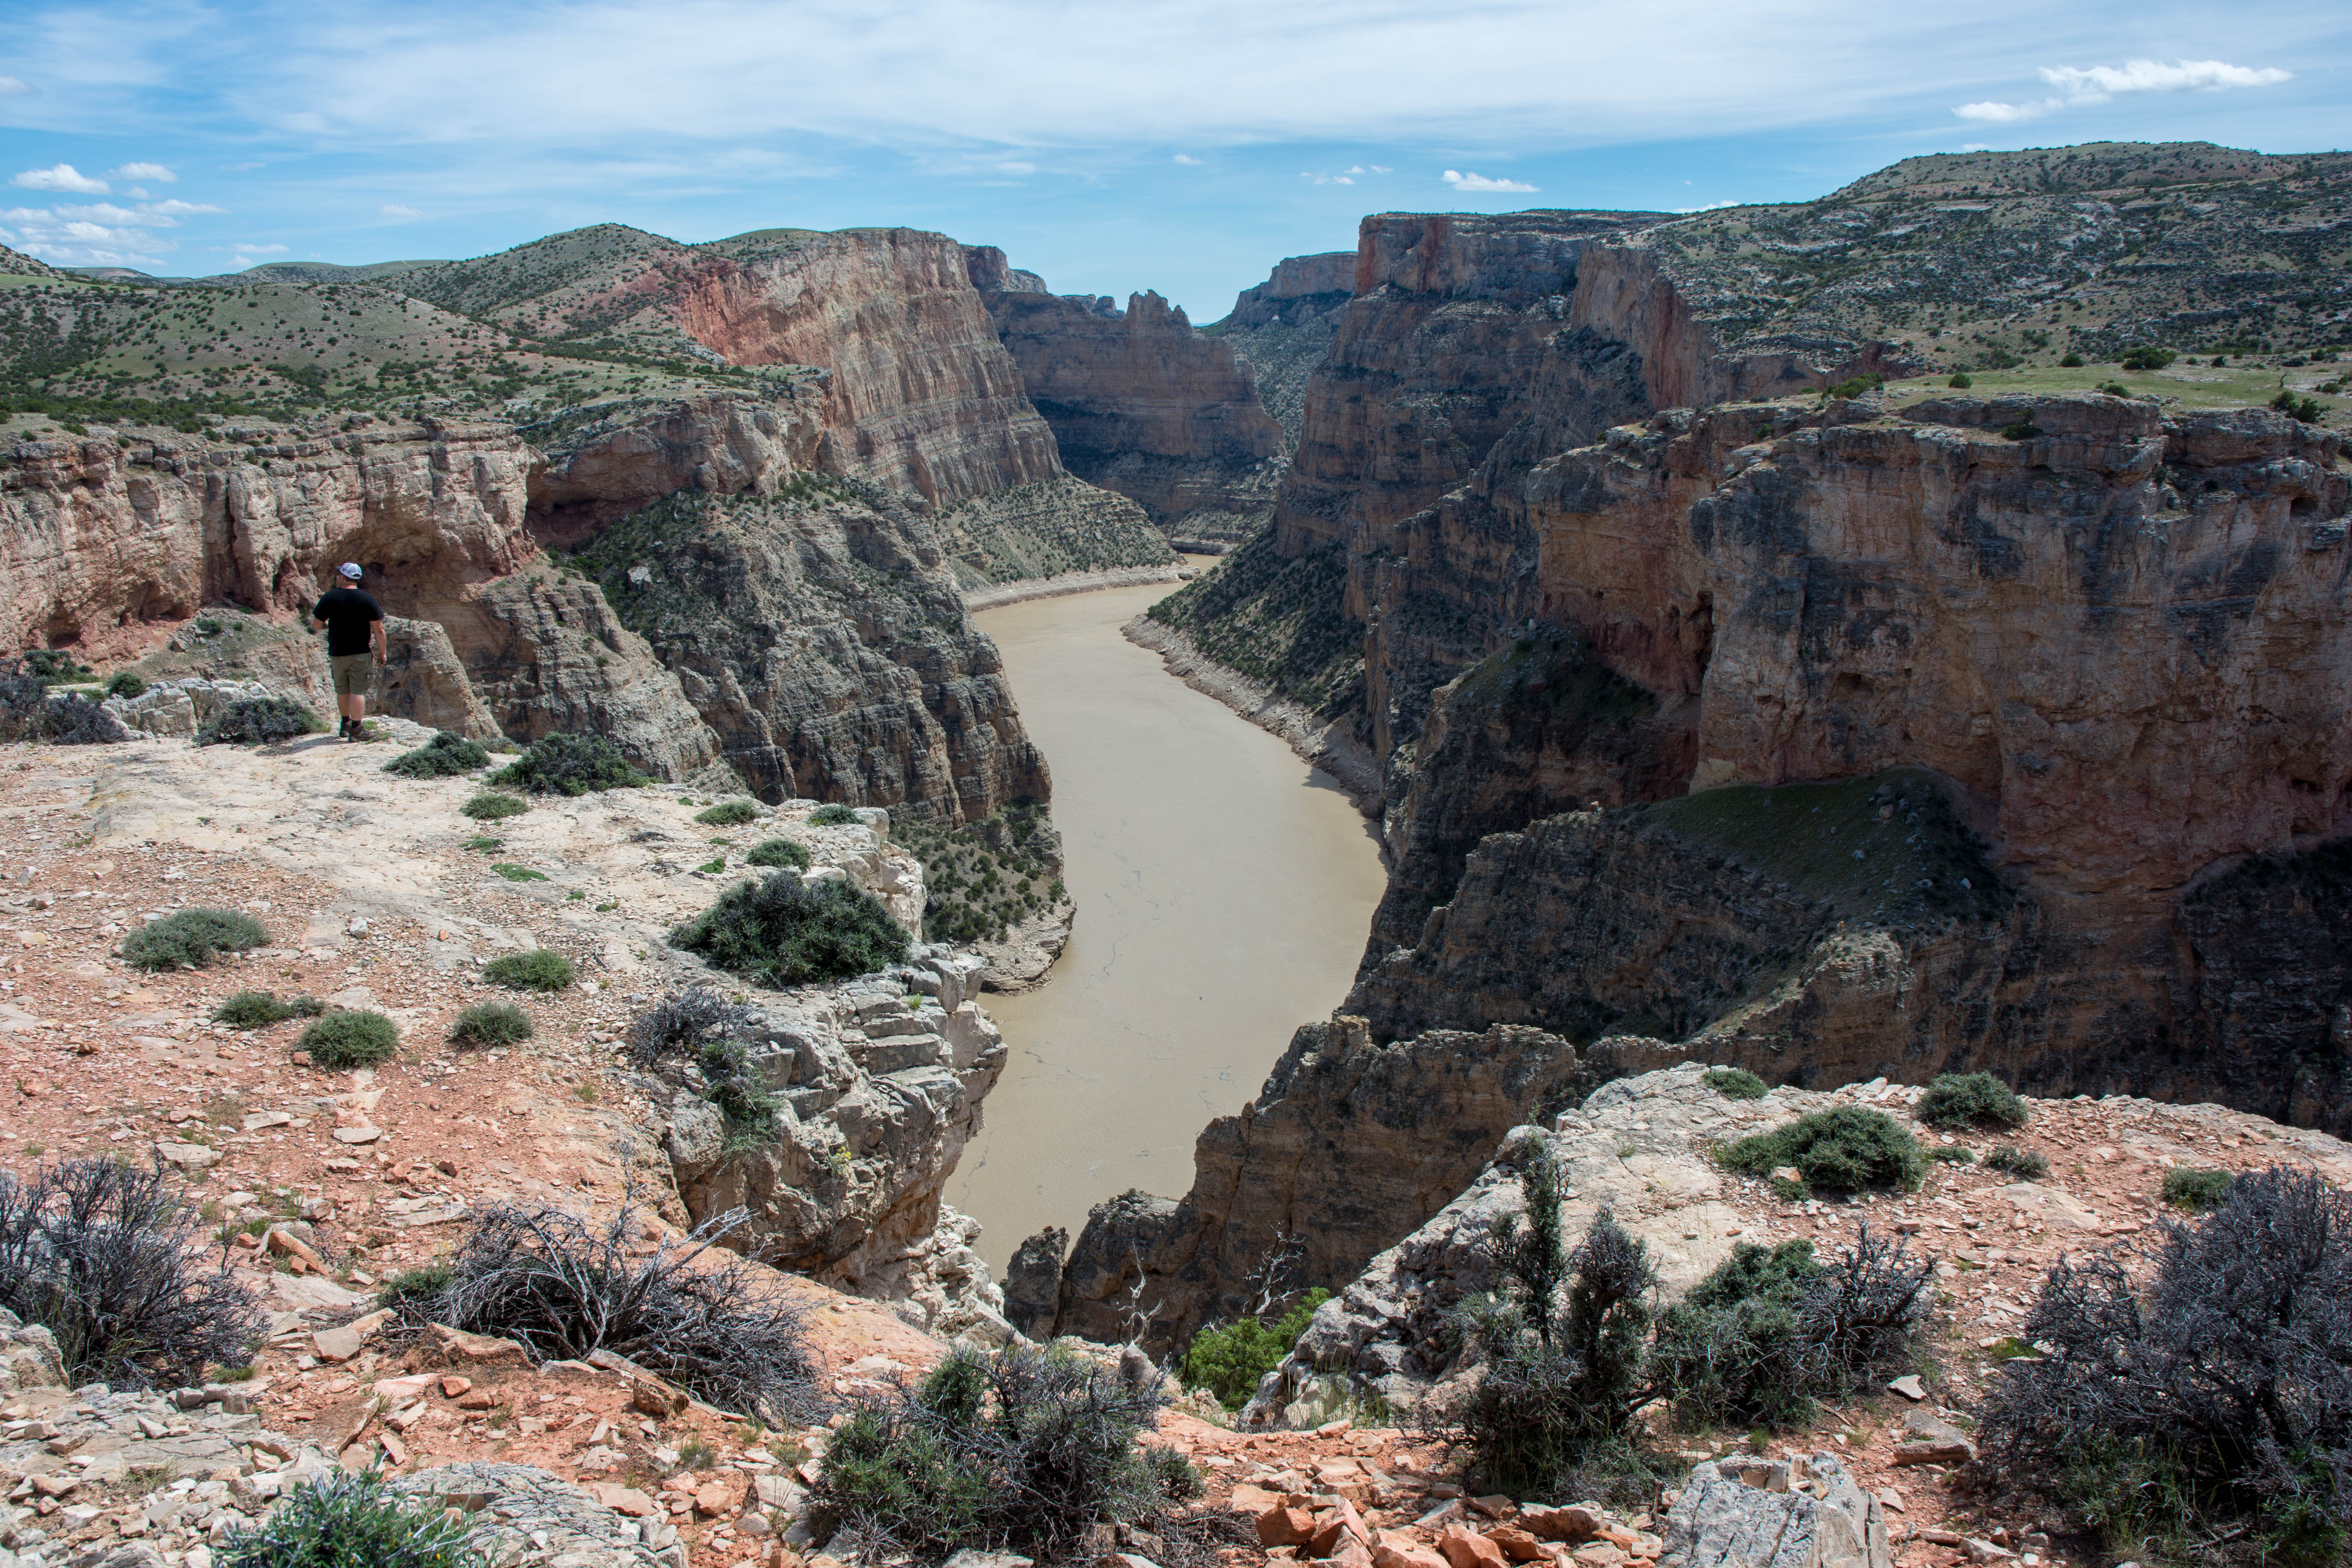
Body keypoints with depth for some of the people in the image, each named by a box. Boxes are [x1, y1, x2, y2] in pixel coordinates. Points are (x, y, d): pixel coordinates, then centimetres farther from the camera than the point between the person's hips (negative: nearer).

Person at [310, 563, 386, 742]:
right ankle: (356, 730, -2)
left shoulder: (329, 597, -4)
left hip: (337, 653, 3)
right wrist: (382, 652, 1)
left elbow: (316, 623, 1)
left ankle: (346, 724, 32)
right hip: (361, 653, -2)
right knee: (358, 691, -1)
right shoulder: (367, 599, -8)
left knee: (342, 690, 18)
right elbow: (379, 629, -9)